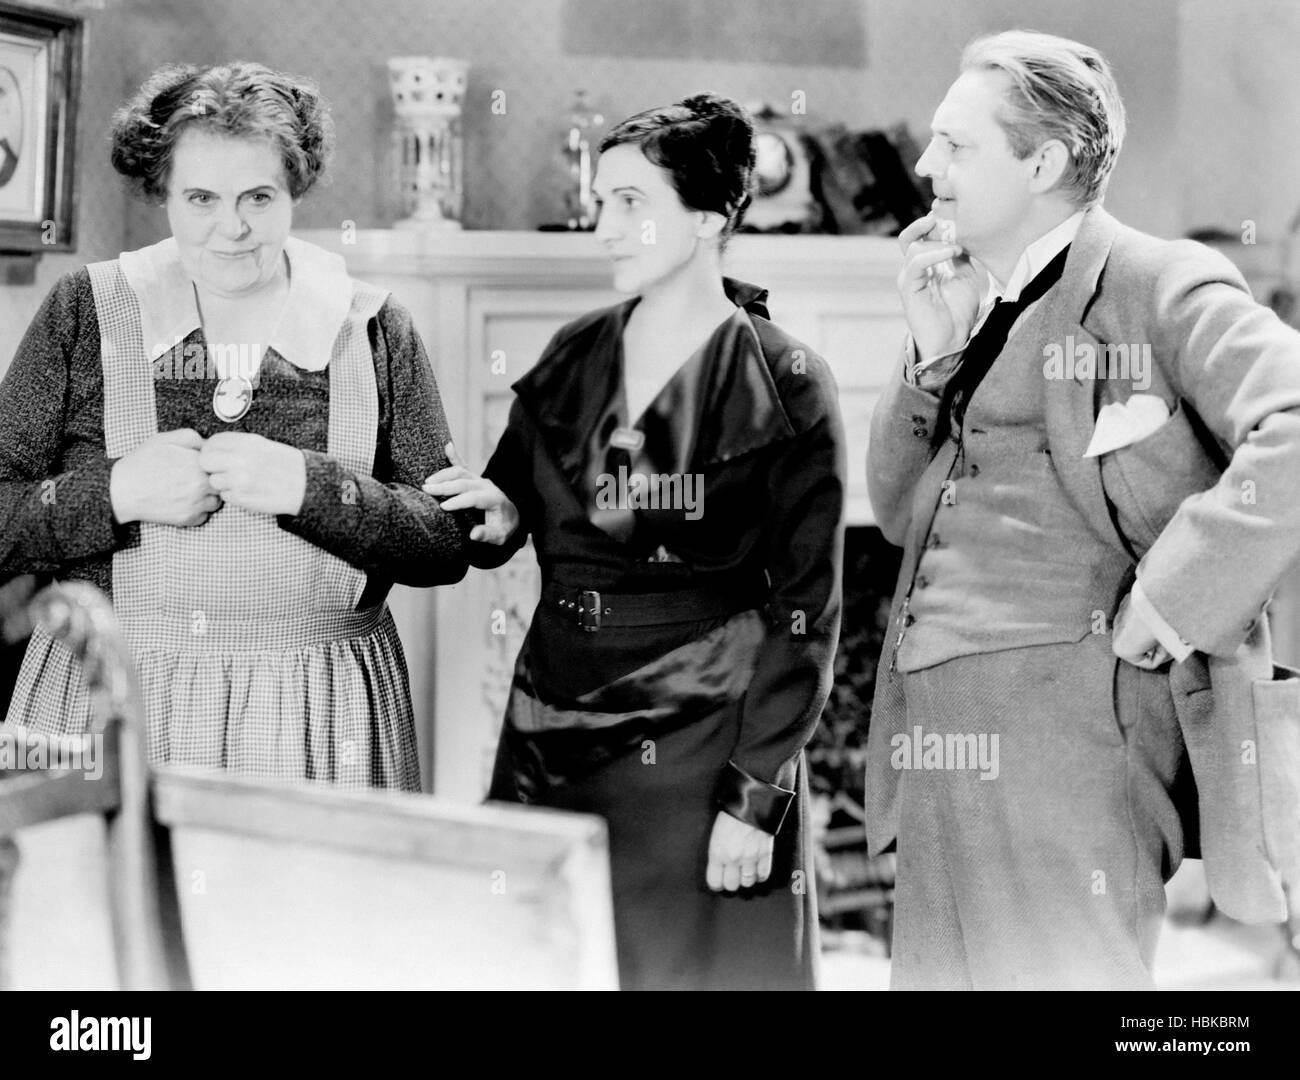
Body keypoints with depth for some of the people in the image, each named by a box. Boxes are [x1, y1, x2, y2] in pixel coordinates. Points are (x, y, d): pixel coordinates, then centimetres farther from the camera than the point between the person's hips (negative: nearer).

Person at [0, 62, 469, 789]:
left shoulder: (372, 330, 4)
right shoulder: (87, 312, 3)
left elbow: (449, 545, -2)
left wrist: (308, 487, -15)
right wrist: (117, 492, -15)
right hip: (106, 710, 0)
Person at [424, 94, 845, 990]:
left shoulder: (785, 388, -7)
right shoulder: (573, 359, 7)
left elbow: (805, 613, -8)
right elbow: (500, 512, 17)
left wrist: (756, 797, -13)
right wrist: (497, 519, -7)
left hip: (704, 746, -4)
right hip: (551, 743, 5)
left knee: (693, 968, 2)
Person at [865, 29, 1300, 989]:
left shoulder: (1157, 284, -5)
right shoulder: (989, 311, 18)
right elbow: (901, 512, 20)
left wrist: (1167, 603, -17)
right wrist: (937, 351, 7)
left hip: (1065, 721, -8)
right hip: (944, 743, 8)